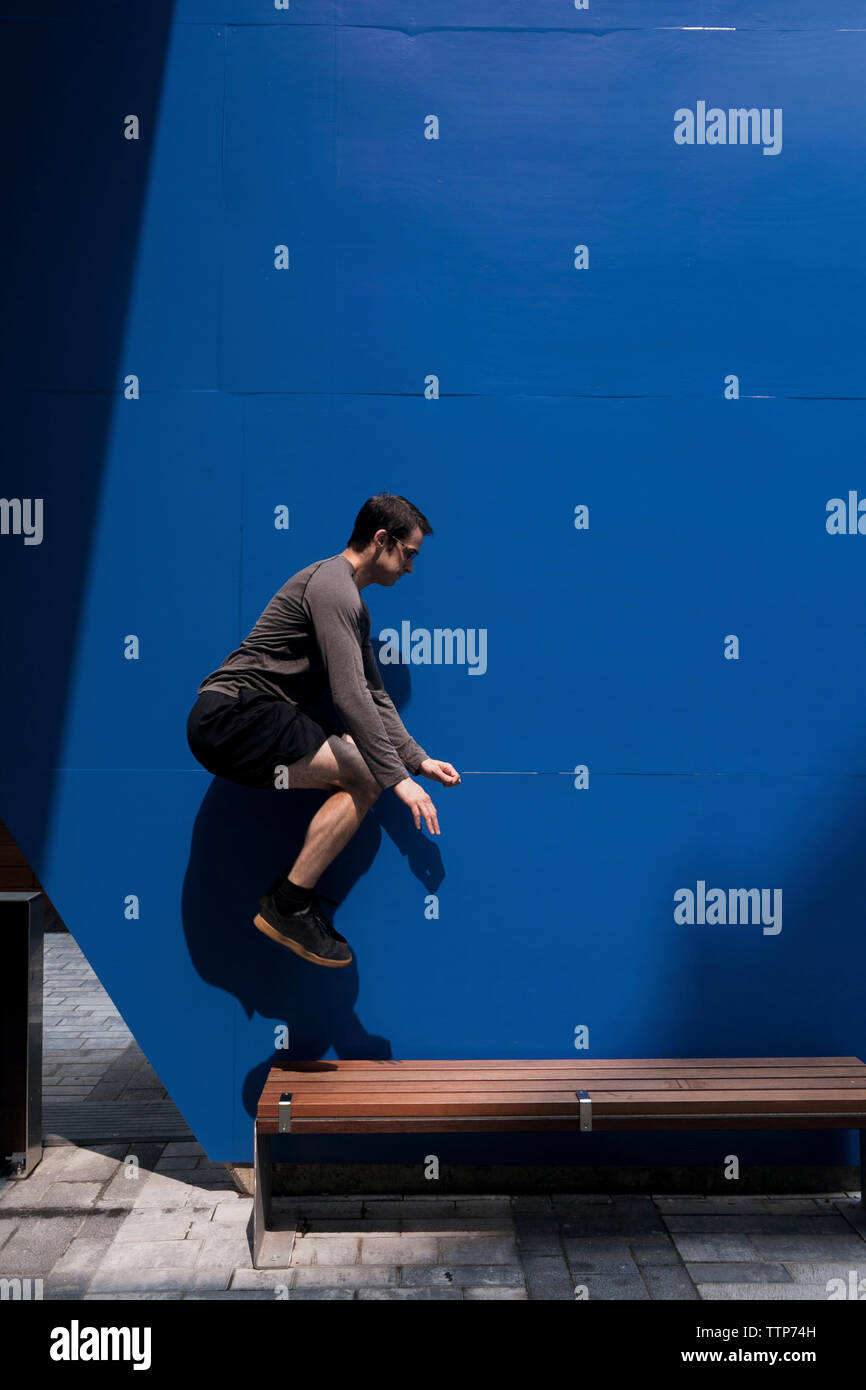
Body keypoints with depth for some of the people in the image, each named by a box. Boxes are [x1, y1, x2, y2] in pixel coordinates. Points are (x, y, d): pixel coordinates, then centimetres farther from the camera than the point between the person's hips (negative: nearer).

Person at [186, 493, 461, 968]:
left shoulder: (352, 601, 19)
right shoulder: (332, 586, -15)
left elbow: (373, 694, 20)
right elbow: (350, 695, -23)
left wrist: (417, 760, 12)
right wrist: (397, 778, -20)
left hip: (250, 717, 10)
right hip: (230, 718, -10)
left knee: (371, 768, 7)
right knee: (366, 773, -19)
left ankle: (294, 893, 12)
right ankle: (286, 907, -9)